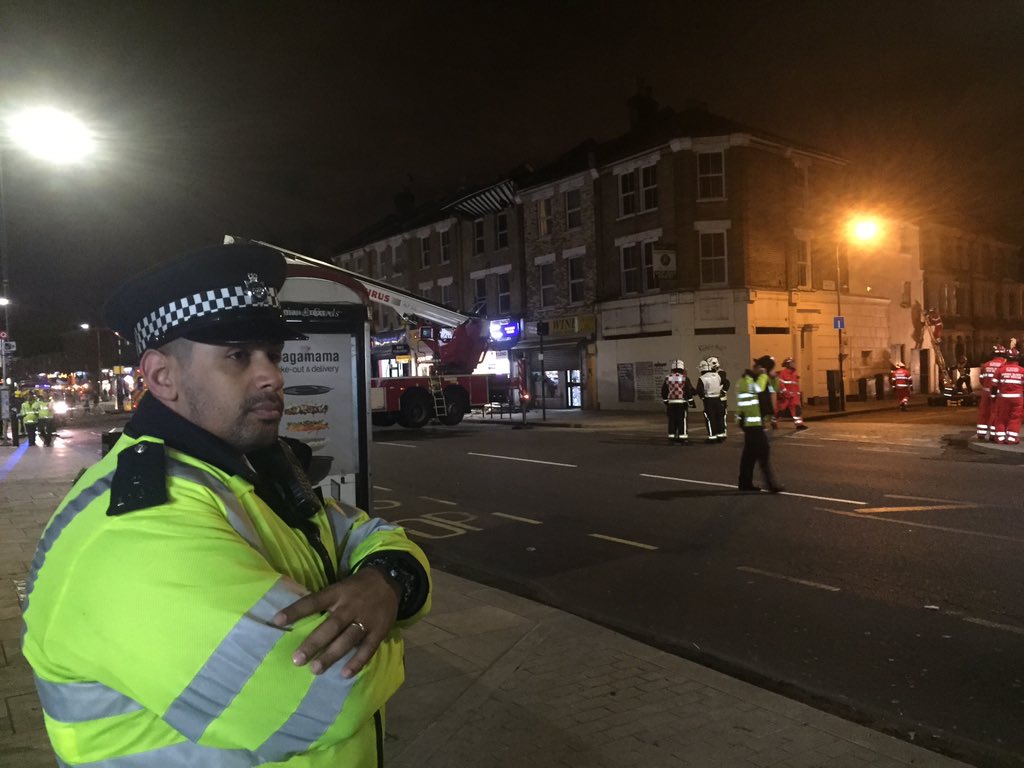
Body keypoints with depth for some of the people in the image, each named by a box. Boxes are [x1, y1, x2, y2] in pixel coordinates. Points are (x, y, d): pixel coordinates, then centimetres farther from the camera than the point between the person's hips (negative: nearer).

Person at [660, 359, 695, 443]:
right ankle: (682, 438, -1)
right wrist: (690, 402, 3)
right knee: (682, 421, 0)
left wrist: (666, 402, 19)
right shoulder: (685, 378, -5)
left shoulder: (667, 378, 4)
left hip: (671, 403, 3)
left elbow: (664, 391, 9)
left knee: (672, 421, 8)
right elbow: (689, 391, -6)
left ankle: (672, 438, 10)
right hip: (682, 403, -3)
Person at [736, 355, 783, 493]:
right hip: (752, 422, -10)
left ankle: (745, 483, 18)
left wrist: (772, 376, 2)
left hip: (752, 422, 10)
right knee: (763, 453, -9)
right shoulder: (747, 379, -15)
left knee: (750, 453, 13)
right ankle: (772, 484, -8)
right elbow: (759, 389, -32)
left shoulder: (755, 378, 16)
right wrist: (763, 374, -20)